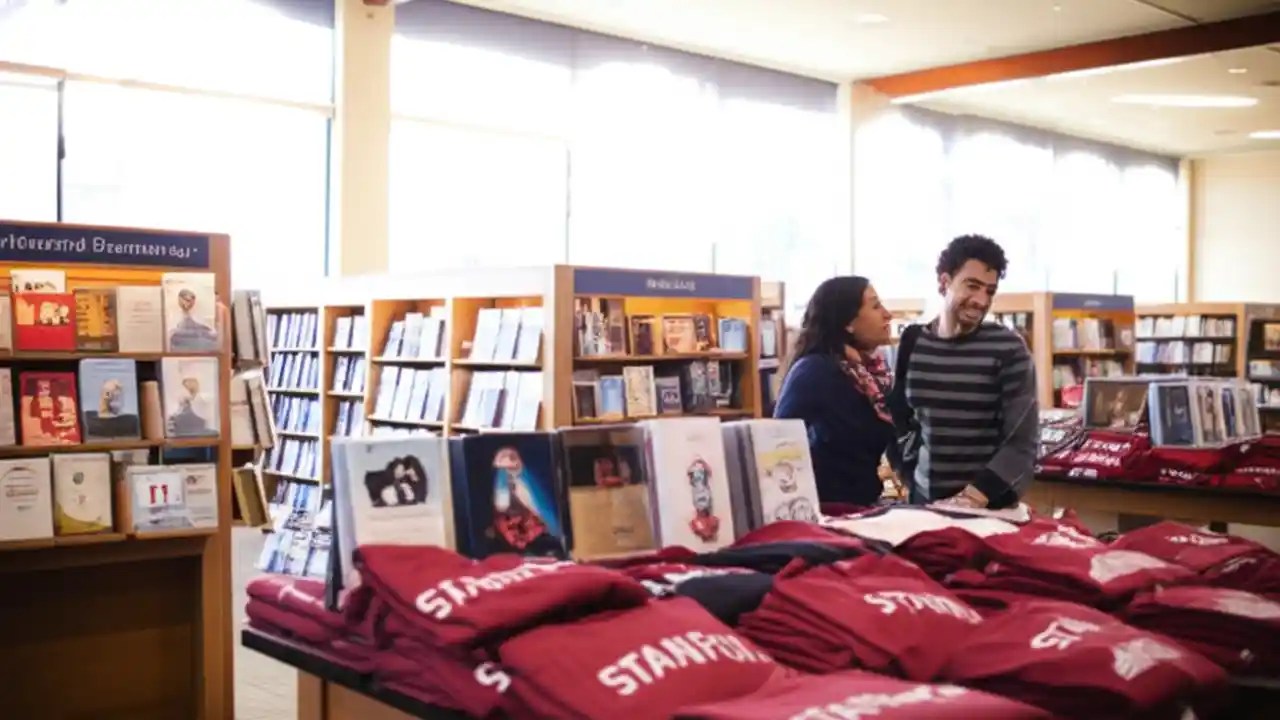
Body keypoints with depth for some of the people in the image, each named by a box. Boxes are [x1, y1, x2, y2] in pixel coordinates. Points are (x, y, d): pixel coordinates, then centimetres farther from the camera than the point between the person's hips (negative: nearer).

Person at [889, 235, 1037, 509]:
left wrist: (976, 495, -19)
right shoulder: (912, 342, 2)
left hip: (989, 507, -3)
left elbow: (1022, 443, -10)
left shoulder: (1008, 348, -7)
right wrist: (910, 479, 3)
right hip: (922, 500, 3)